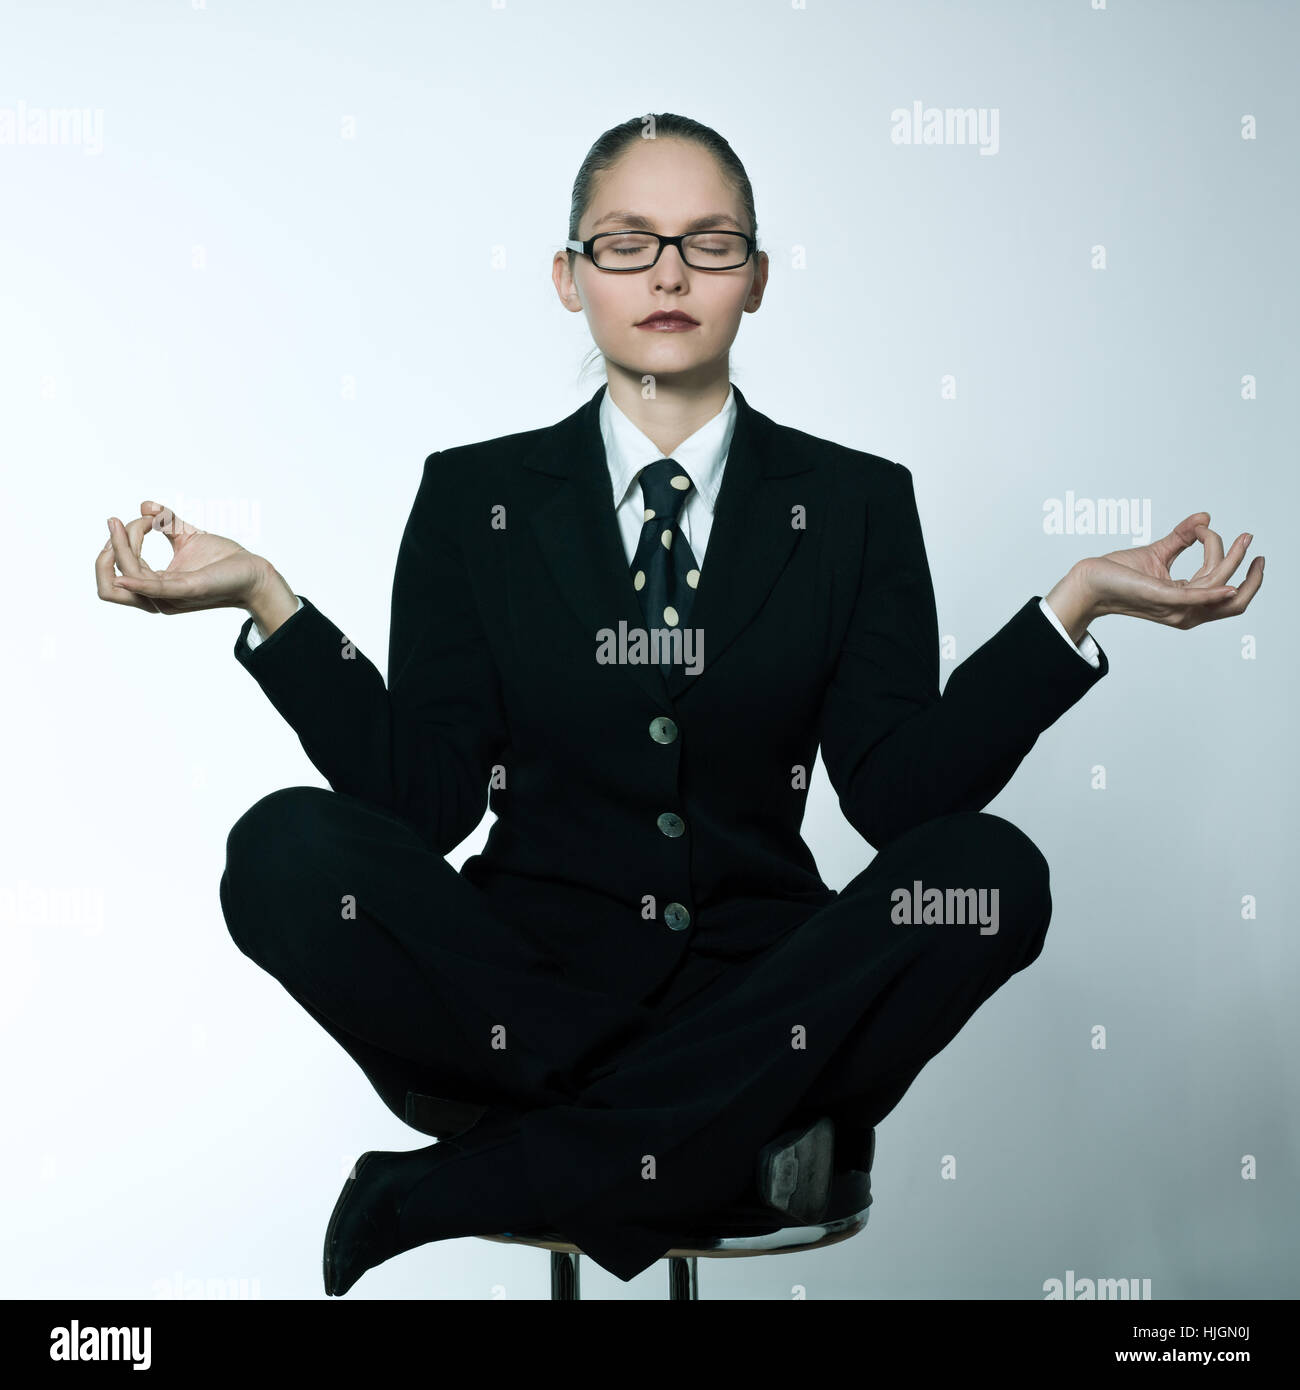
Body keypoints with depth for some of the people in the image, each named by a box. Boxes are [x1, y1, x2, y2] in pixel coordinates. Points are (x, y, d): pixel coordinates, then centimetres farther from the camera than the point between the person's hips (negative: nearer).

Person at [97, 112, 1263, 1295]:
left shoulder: (855, 504, 7)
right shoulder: (475, 496, 7)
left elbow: (899, 792, -4)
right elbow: (424, 802, -3)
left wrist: (1074, 604, -14)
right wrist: (266, 599, -13)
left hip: (757, 996, 1)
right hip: (518, 990, 0)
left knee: (992, 870, -27)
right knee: (289, 848, -25)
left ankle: (471, 1184, -21)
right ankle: (728, 1137, -19)